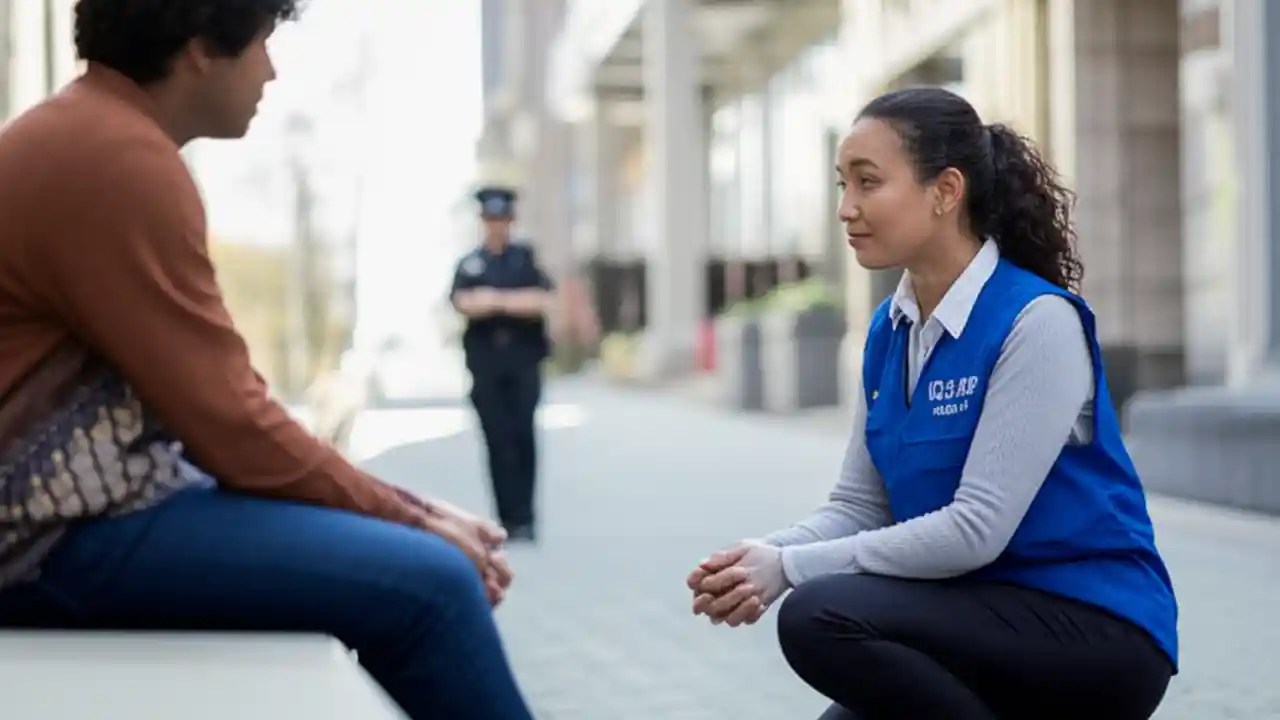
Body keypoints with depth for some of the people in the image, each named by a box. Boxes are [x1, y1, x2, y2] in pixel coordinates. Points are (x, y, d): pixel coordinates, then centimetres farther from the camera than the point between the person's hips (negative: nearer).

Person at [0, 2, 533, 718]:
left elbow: (208, 398, 14)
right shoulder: (117, 159, -18)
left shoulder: (88, 137, 16)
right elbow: (229, 423, -18)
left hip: (75, 505, 11)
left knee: (395, 551, 16)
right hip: (63, 530, -11)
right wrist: (409, 517, -5)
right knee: (426, 581, -18)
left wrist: (404, 509, 9)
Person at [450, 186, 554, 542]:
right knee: (497, 439, 0)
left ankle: (524, 517, -2)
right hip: (486, 360, 1)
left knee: (523, 434, -7)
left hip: (523, 357, -1)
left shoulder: (527, 258, 8)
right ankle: (509, 518, 2)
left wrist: (493, 300, -9)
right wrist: (516, 302, -12)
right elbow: (463, 303, -7)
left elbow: (541, 301, -7)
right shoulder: (470, 263, 10)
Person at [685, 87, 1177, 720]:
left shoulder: (1038, 321, -17)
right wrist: (767, 556, -15)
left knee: (821, 617, -27)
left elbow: (976, 528, -23)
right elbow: (860, 504, 6)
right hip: (982, 616, 8)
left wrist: (792, 568, -22)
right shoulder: (888, 331, 7)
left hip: (1096, 632, -8)